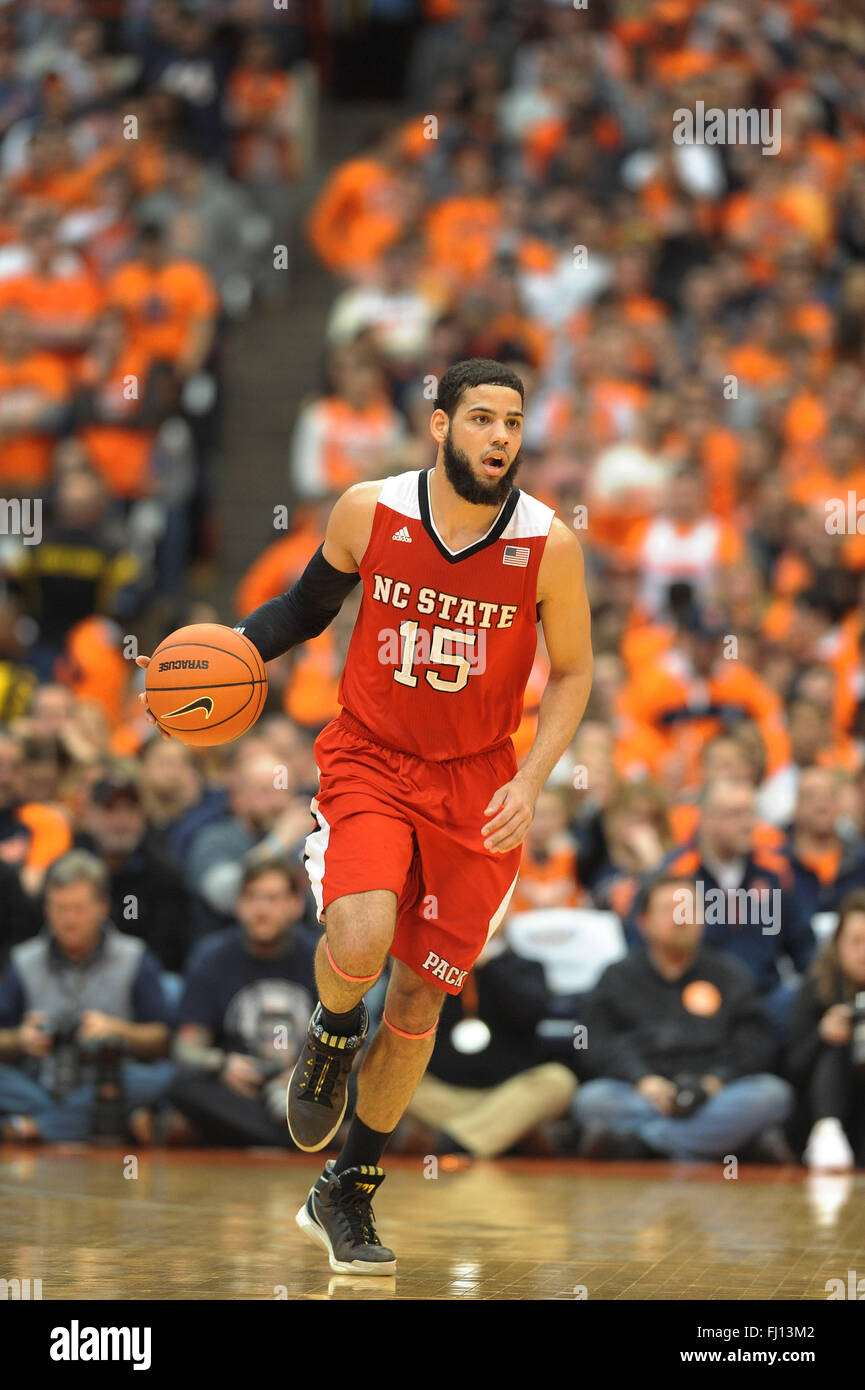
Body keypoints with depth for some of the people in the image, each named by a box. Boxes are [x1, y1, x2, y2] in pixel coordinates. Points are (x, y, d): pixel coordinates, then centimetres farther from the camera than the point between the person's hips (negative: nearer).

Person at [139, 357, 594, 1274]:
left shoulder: (548, 546, -11)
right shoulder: (368, 512, -9)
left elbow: (571, 674, 1)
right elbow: (312, 600, 10)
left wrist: (531, 781, -12)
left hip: (473, 786, 1)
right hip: (368, 763, -1)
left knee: (418, 996, 6)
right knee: (359, 945, -27)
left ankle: (346, 1198, 22)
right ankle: (331, 1037, 10)